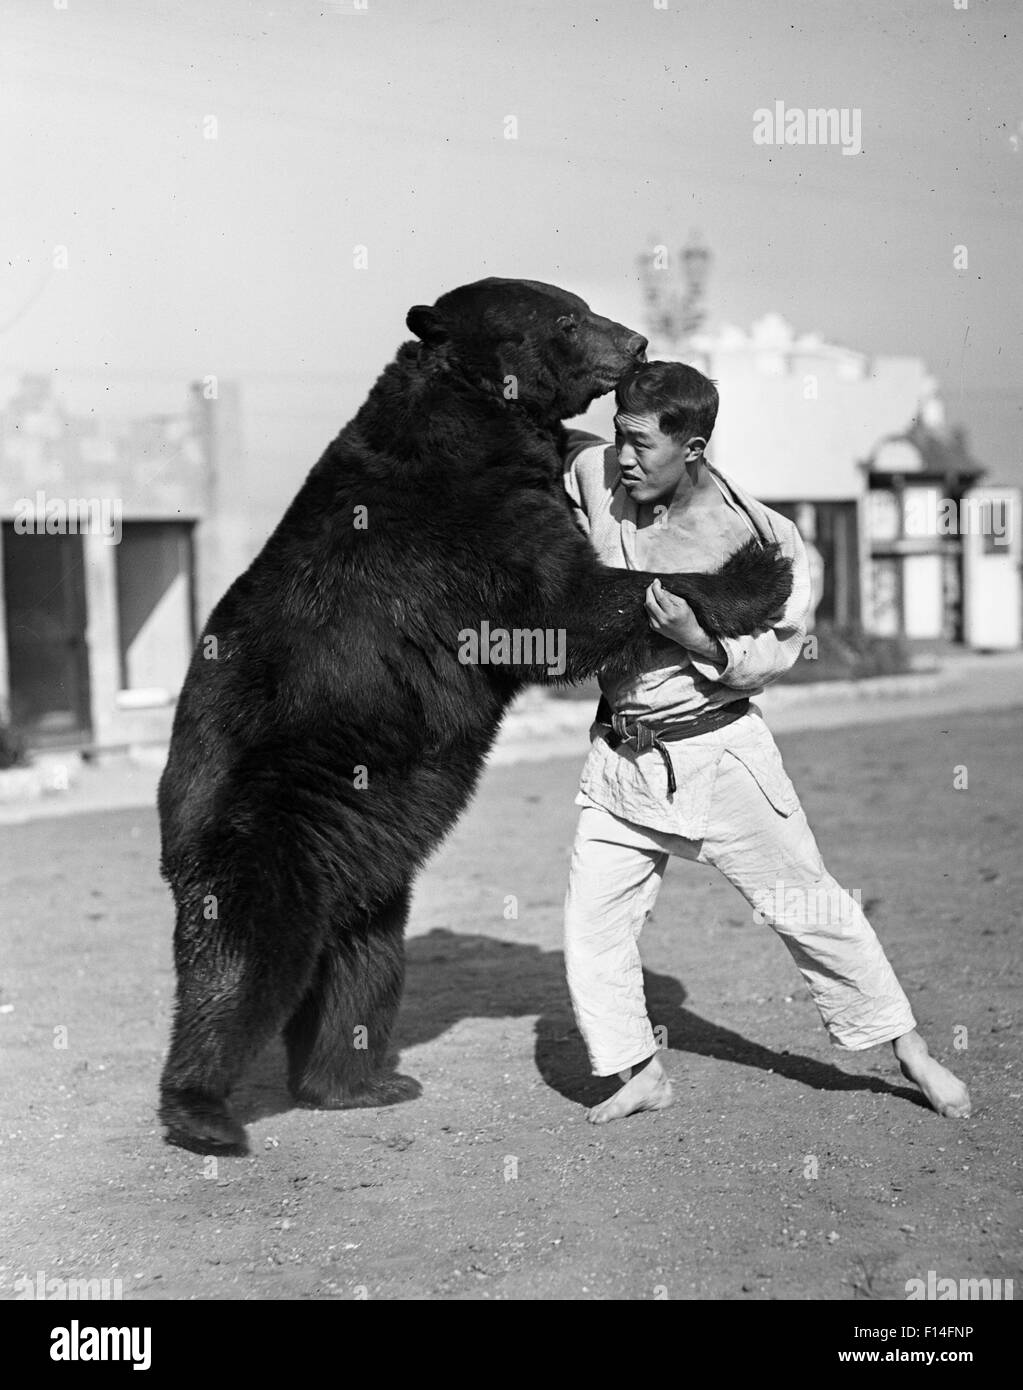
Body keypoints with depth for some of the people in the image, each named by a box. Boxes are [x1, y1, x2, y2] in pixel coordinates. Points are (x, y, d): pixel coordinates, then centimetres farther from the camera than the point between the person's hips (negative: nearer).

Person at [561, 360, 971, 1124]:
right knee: (592, 923, 4)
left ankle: (909, 1046, 22)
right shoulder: (598, 475, -7)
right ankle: (640, 1071, 22)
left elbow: (778, 655, -9)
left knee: (806, 903, 6)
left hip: (717, 751, -4)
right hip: (622, 757, 4)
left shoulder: (759, 535, -15)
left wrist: (702, 641, -25)